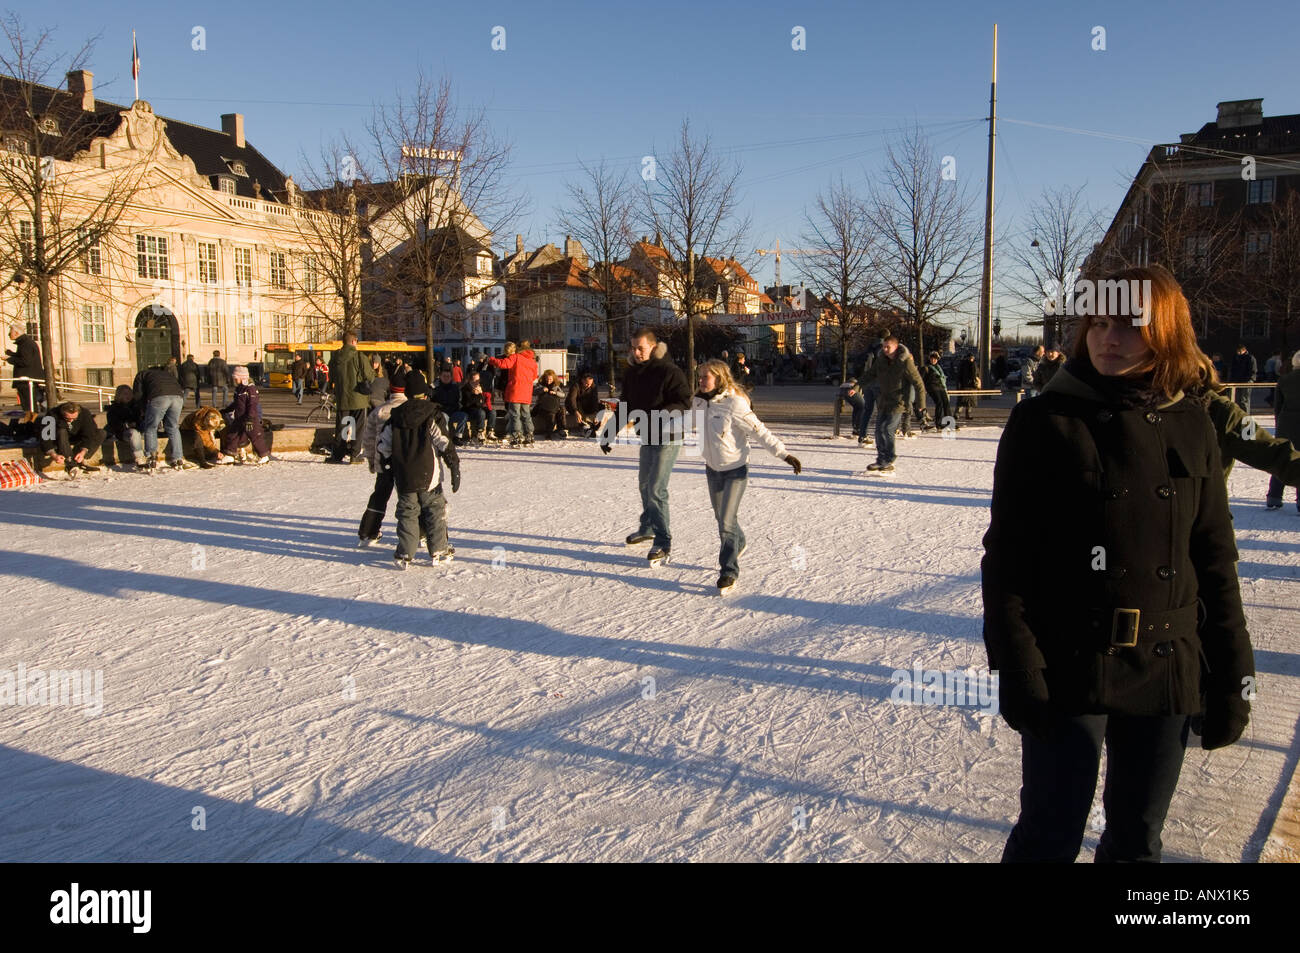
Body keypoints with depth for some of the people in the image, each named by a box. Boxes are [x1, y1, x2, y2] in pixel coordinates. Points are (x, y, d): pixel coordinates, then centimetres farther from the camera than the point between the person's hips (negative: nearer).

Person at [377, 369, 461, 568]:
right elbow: (444, 443, -11)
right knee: (435, 511, 9)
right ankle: (438, 551, 14)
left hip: (403, 478, 3)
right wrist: (455, 469, -7)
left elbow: (382, 446, 9)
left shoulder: (395, 417, 5)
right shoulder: (432, 415, -6)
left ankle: (405, 555, 5)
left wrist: (393, 464, 24)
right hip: (429, 477, -3)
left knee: (407, 514, 9)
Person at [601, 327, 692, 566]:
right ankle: (647, 528, 40)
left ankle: (663, 544, -4)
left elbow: (683, 403, -22)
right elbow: (626, 405, 15)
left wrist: (659, 414, -37)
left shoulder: (670, 371, -17)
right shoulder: (631, 373, 6)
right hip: (647, 437, 8)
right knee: (644, 485, 19)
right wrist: (609, 432, 13)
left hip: (667, 438, -8)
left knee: (656, 489, -11)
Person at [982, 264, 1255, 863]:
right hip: (1069, 673, -4)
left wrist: (1231, 676, 6)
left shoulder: (1190, 427, 4)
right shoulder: (1047, 422, -8)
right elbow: (1006, 555, -9)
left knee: (1138, 838, 18)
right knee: (1050, 837, 7)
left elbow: (1215, 560, 8)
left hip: (1167, 673, 4)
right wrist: (1016, 668, -14)